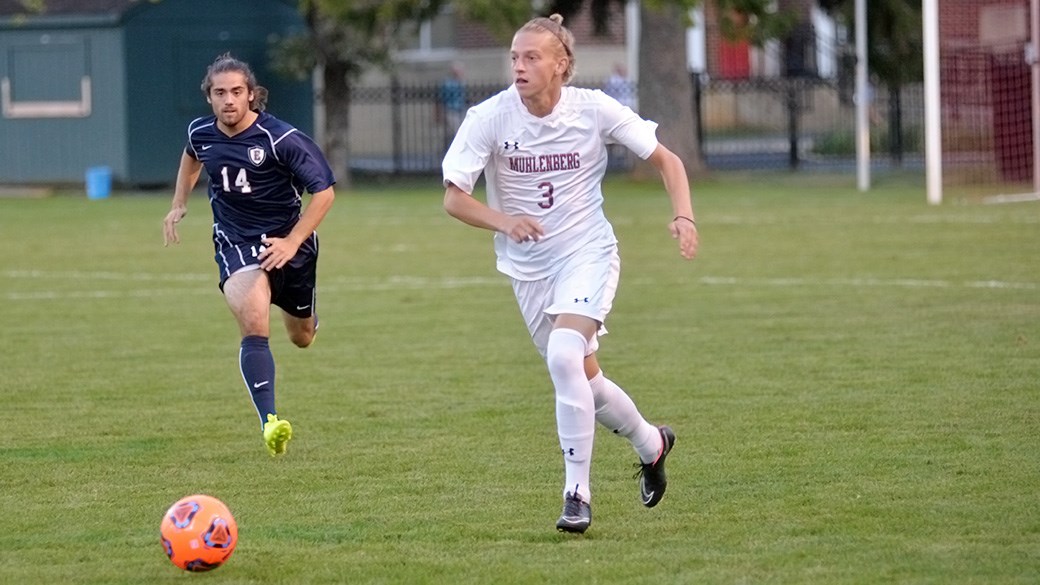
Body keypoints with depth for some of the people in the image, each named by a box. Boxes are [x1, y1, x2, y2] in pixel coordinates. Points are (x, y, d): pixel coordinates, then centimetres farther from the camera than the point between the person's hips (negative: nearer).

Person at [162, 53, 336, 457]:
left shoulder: (280, 139, -21)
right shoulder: (201, 133, -6)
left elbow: (324, 191, -16)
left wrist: (292, 242, -22)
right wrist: (179, 205, 16)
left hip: (287, 239, -1)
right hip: (236, 243, 1)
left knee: (301, 338, 18)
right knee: (254, 325, -26)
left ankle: (306, 318, 59)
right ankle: (269, 423, -32)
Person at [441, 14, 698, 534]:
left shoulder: (593, 110, -12)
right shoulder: (489, 118, -12)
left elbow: (665, 160, -2)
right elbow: (453, 197, -10)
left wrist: (683, 216, -19)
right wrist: (503, 221, -29)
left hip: (588, 252, -3)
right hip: (528, 268, 3)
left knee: (563, 355, -26)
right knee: (583, 380, 11)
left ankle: (577, 494, -19)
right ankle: (650, 443, 42)